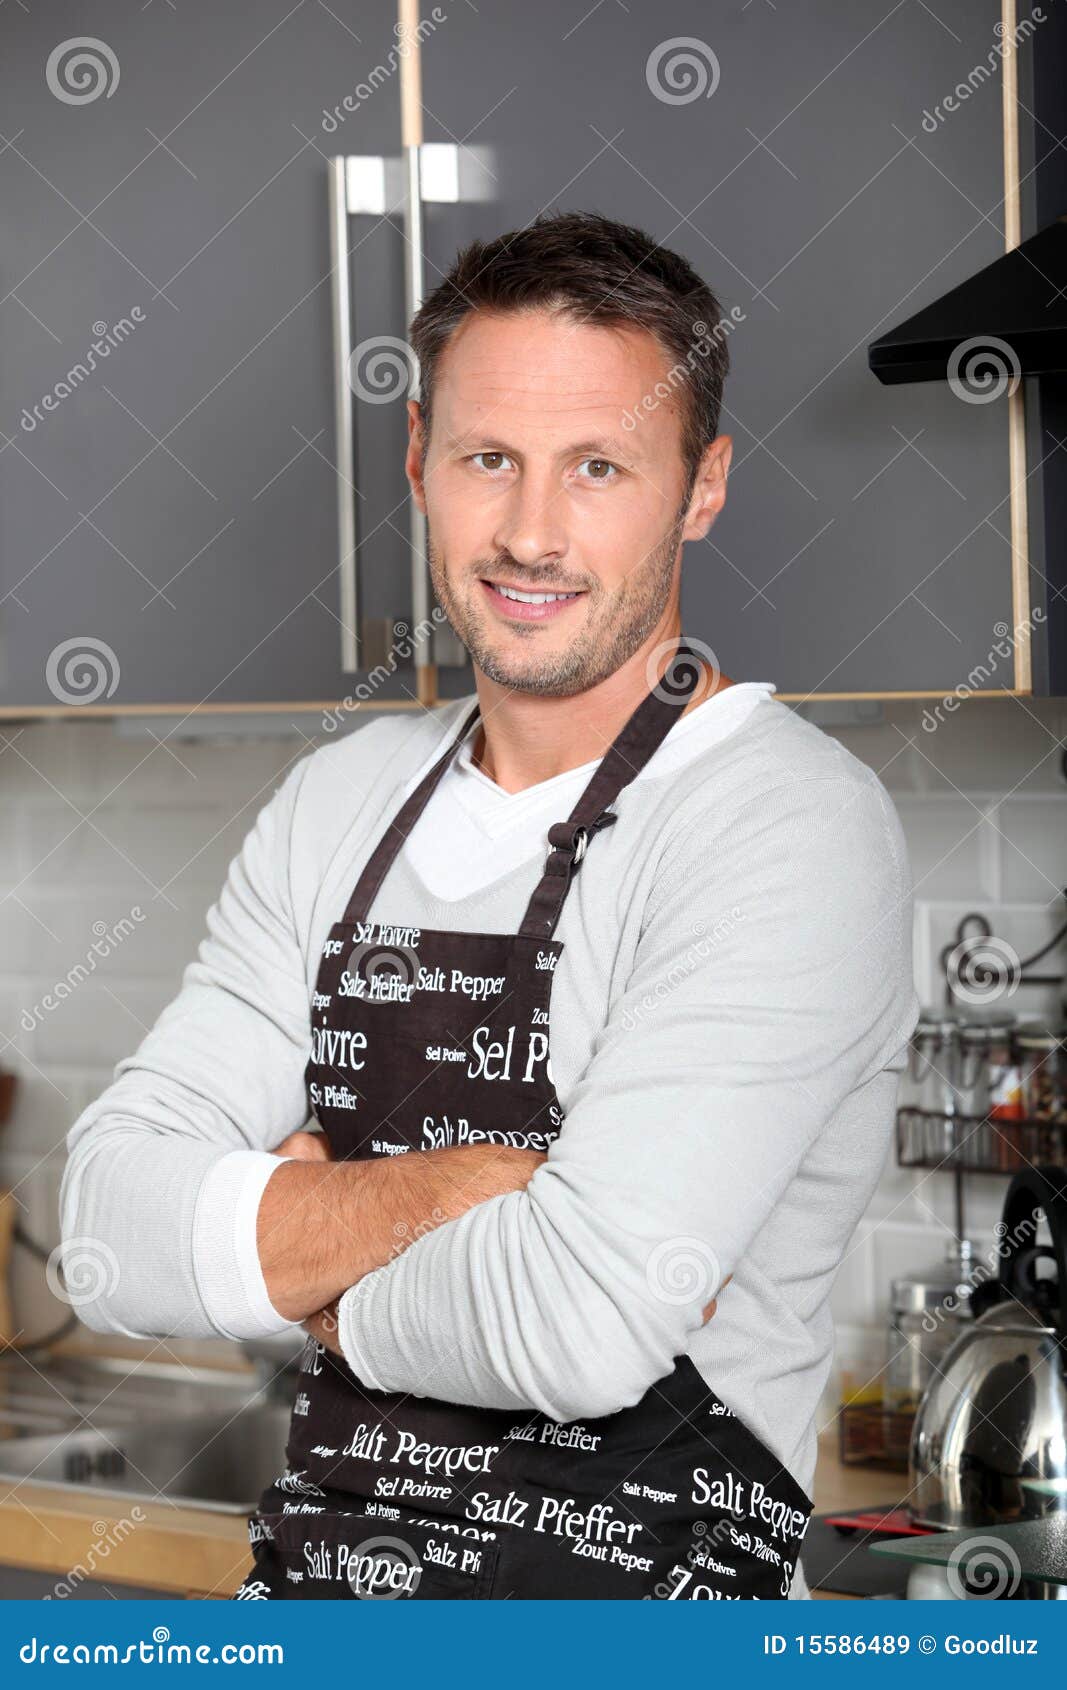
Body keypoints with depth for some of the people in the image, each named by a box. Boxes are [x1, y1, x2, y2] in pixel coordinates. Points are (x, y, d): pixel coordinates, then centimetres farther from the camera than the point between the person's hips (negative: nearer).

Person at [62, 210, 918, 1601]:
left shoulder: (794, 828, -11)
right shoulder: (341, 803, 9)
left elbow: (584, 1328, -20)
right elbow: (114, 1228, -1)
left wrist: (299, 1251, -4)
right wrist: (479, 1182, -13)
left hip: (638, 1584, -4)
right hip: (313, 1571, 4)